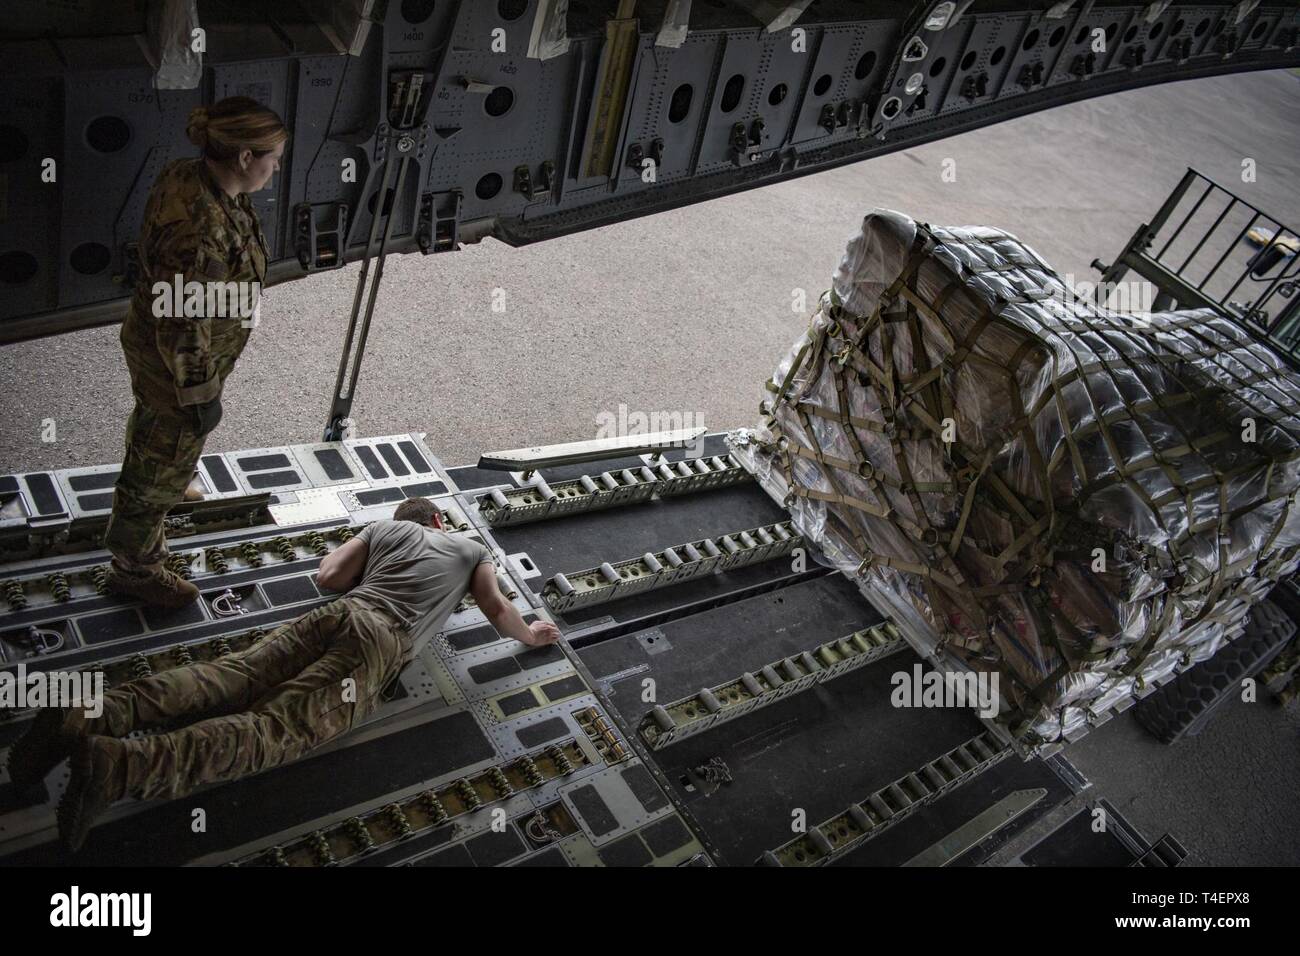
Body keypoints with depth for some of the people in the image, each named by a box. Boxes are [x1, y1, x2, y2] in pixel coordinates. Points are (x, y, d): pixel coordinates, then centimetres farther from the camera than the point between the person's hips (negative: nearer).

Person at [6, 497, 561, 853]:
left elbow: (326, 576, 25)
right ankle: (118, 766, -40)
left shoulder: (384, 527, 31)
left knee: (225, 679, -6)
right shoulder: (473, 550, 26)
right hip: (382, 642, -5)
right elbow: (497, 611, 17)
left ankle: (84, 720, -29)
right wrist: (530, 635, 37)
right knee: (274, 728, -20)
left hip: (336, 613, 5)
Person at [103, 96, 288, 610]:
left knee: (151, 426, 36)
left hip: (150, 341, 9)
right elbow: (184, 329, -31)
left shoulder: (184, 175, -11)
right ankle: (134, 568, 36)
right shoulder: (203, 232, -40)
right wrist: (202, 396, -19)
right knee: (164, 465, 13)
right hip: (179, 367, -9)